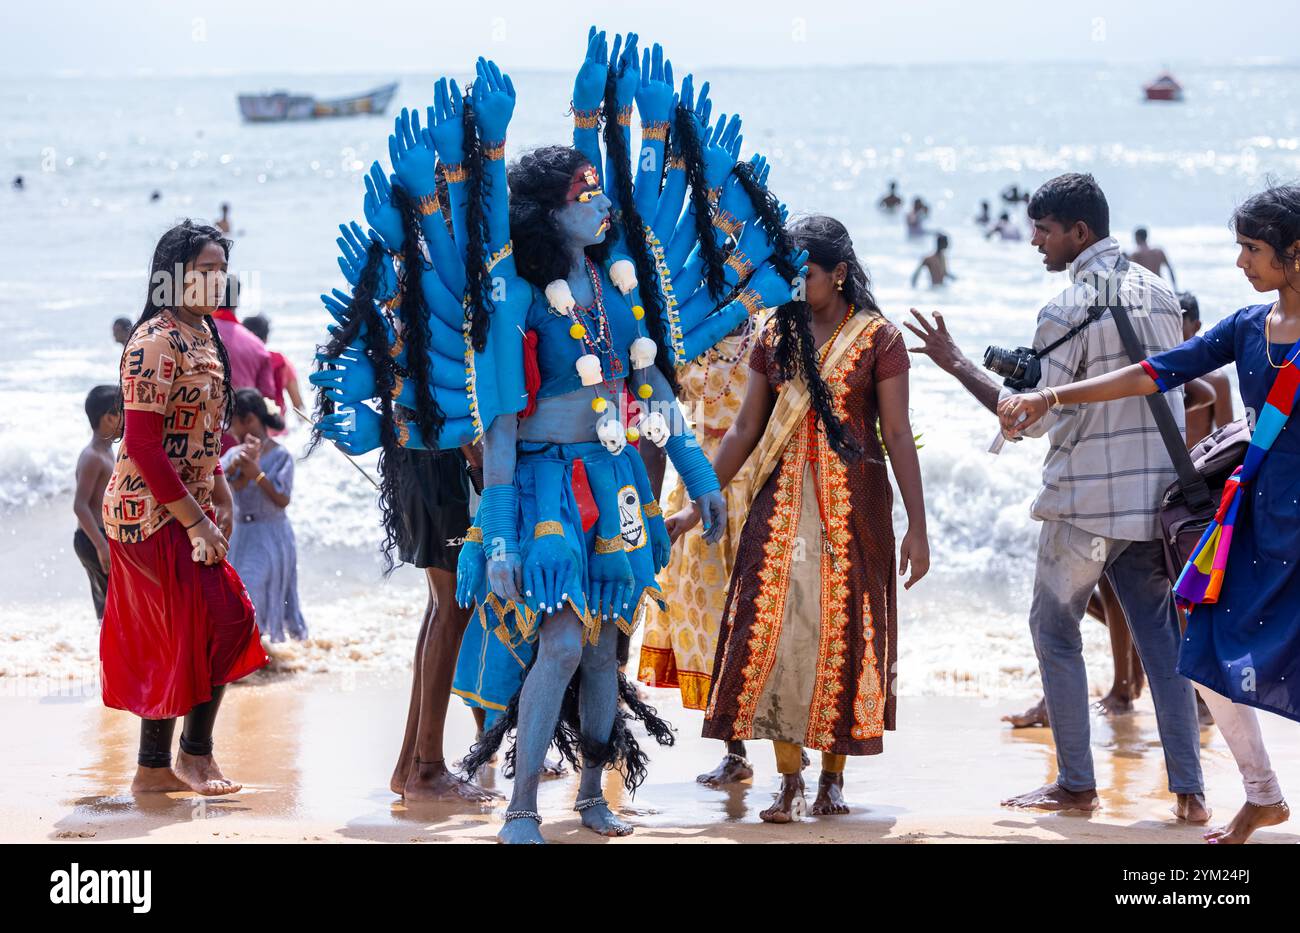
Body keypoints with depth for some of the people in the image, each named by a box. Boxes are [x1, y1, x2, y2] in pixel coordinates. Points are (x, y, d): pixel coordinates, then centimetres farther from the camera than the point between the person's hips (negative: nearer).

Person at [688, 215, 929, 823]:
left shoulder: (877, 338, -2)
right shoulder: (776, 335, 9)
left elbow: (898, 435, -4)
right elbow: (745, 429, 12)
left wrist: (917, 526, -7)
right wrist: (698, 504, 8)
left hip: (854, 503, -3)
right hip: (783, 502, 3)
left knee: (841, 633, -1)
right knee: (773, 630, -7)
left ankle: (832, 777, 10)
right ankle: (789, 783, -2)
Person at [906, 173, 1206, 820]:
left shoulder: (1067, 310, -14)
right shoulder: (1158, 294, 8)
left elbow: (1034, 418, -14)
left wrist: (955, 363, -8)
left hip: (1085, 501, -6)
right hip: (1157, 497, 6)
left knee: (1054, 631, 8)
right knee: (1161, 636, 8)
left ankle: (1076, 785, 9)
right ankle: (1188, 790, 3)